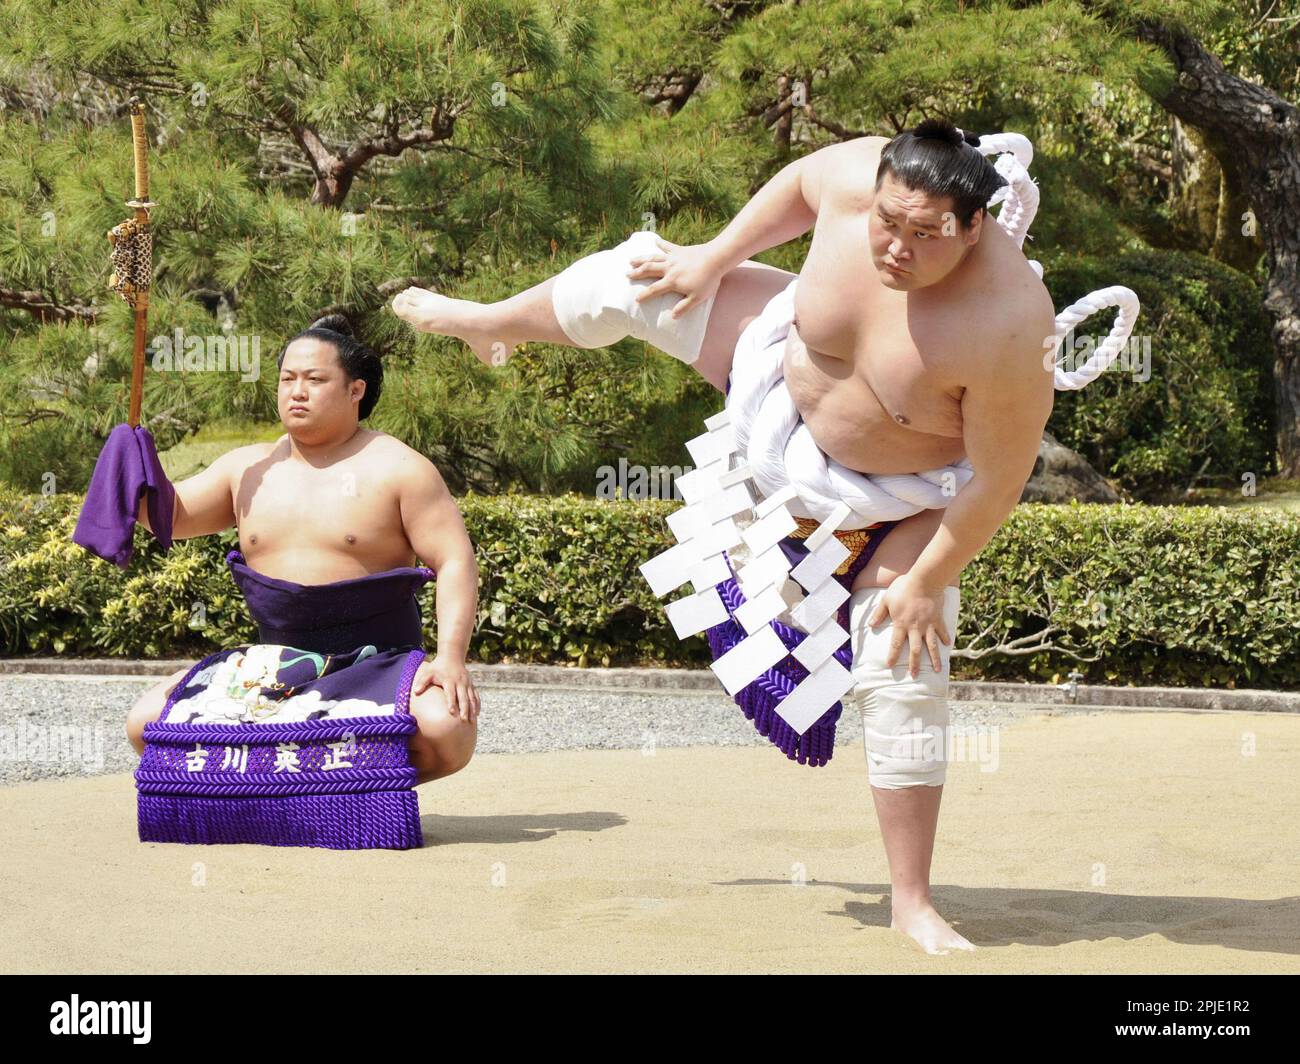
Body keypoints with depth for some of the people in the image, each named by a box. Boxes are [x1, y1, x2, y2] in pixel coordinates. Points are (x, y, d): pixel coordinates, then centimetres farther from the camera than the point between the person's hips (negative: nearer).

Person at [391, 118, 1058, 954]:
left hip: (903, 498, -4)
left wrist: (929, 582, -22)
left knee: (906, 675, -10)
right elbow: (803, 181, -5)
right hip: (789, 372, 5)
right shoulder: (858, 176, -31)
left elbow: (999, 481, -31)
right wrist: (714, 259, -2)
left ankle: (913, 903, 7)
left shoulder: (1008, 326, -43)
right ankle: (491, 326, 49)